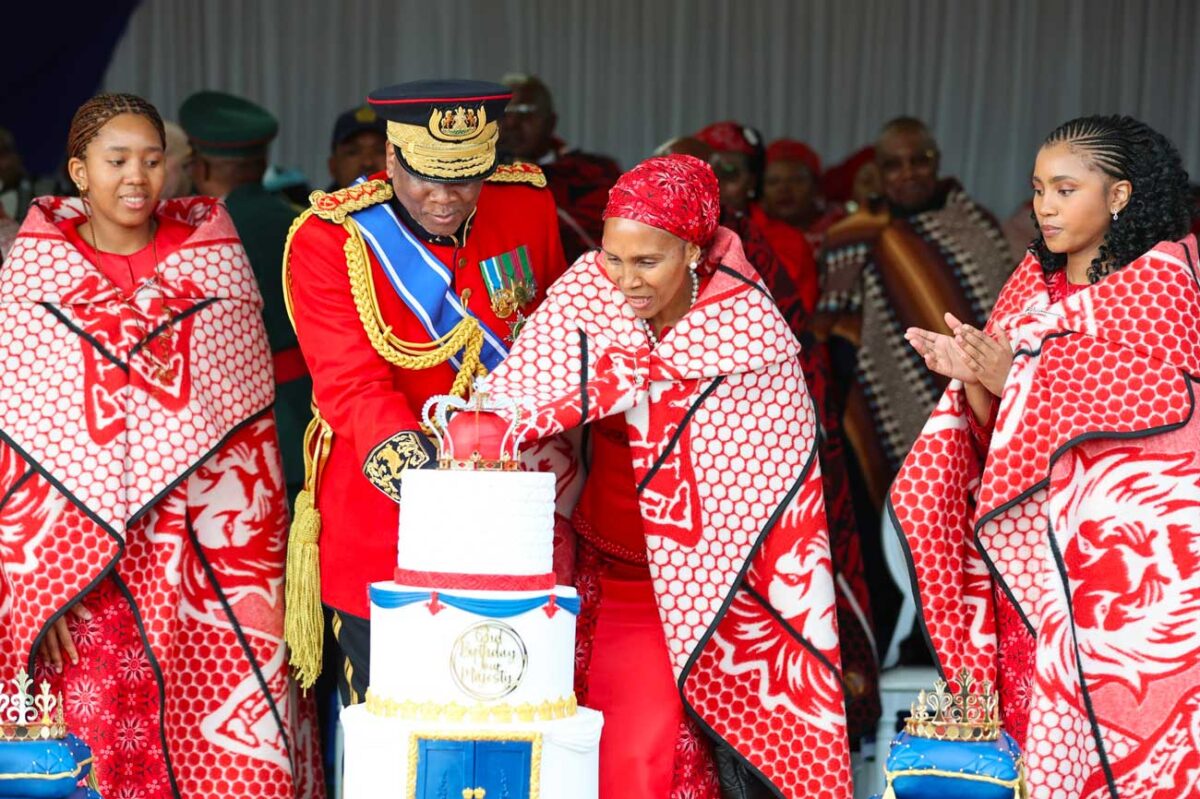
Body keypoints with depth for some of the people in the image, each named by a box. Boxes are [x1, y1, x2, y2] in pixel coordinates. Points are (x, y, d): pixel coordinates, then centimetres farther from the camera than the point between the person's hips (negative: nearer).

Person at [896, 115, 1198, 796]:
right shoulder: (1034, 281, 14)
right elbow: (999, 430, 11)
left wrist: (1013, 378, -17)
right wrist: (975, 379, -12)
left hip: (1137, 540, -5)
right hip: (1042, 542, 5)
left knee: (1124, 716, -10)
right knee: (1038, 711, 0)